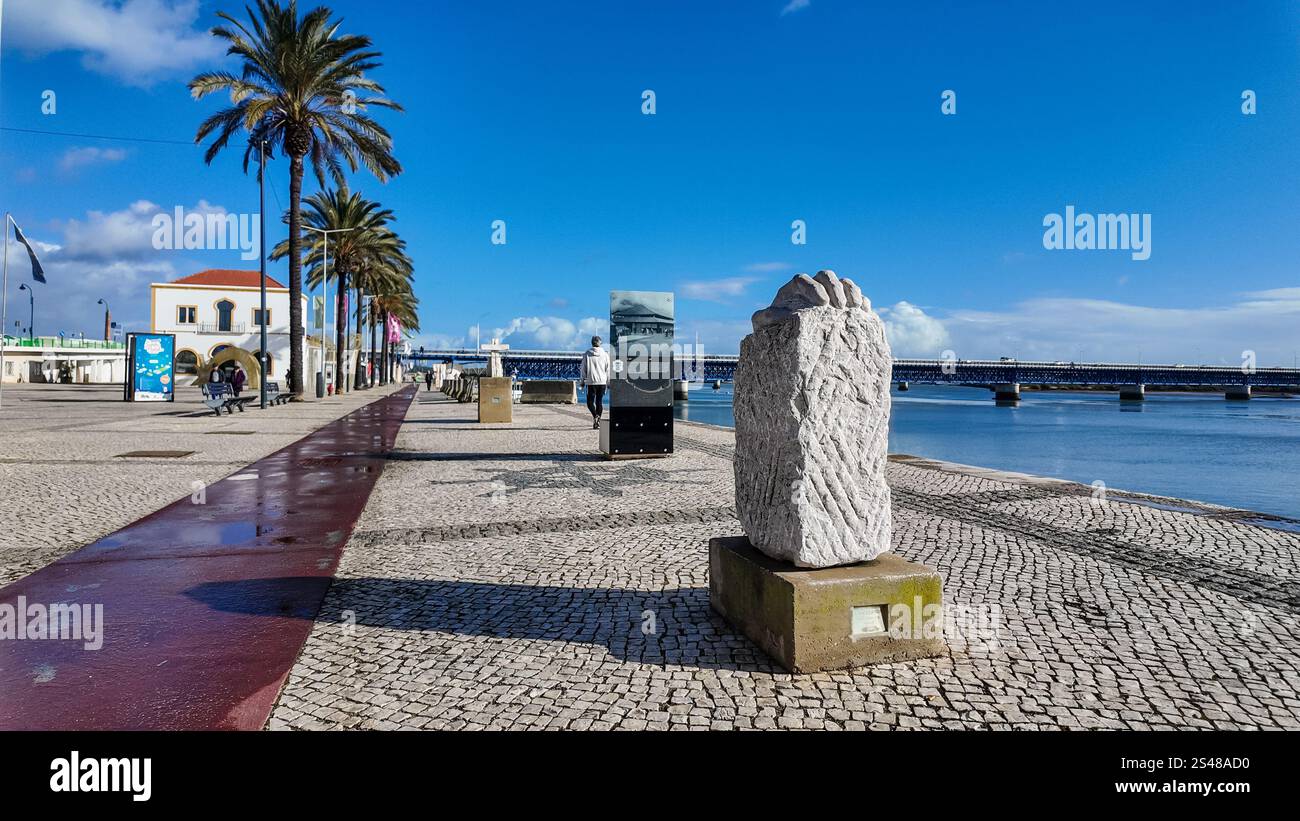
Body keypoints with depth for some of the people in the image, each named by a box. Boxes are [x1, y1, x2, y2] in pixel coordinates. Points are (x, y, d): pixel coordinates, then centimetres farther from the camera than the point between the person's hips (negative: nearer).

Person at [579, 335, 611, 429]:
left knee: (590, 401, 5)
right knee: (600, 401, 10)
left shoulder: (587, 354, -2)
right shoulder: (605, 355, 1)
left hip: (591, 382, -2)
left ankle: (595, 416, -20)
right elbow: (608, 370, 5)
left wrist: (582, 381, 10)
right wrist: (608, 382, 13)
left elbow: (583, 369, 1)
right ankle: (597, 421, 11)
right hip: (602, 382, 2)